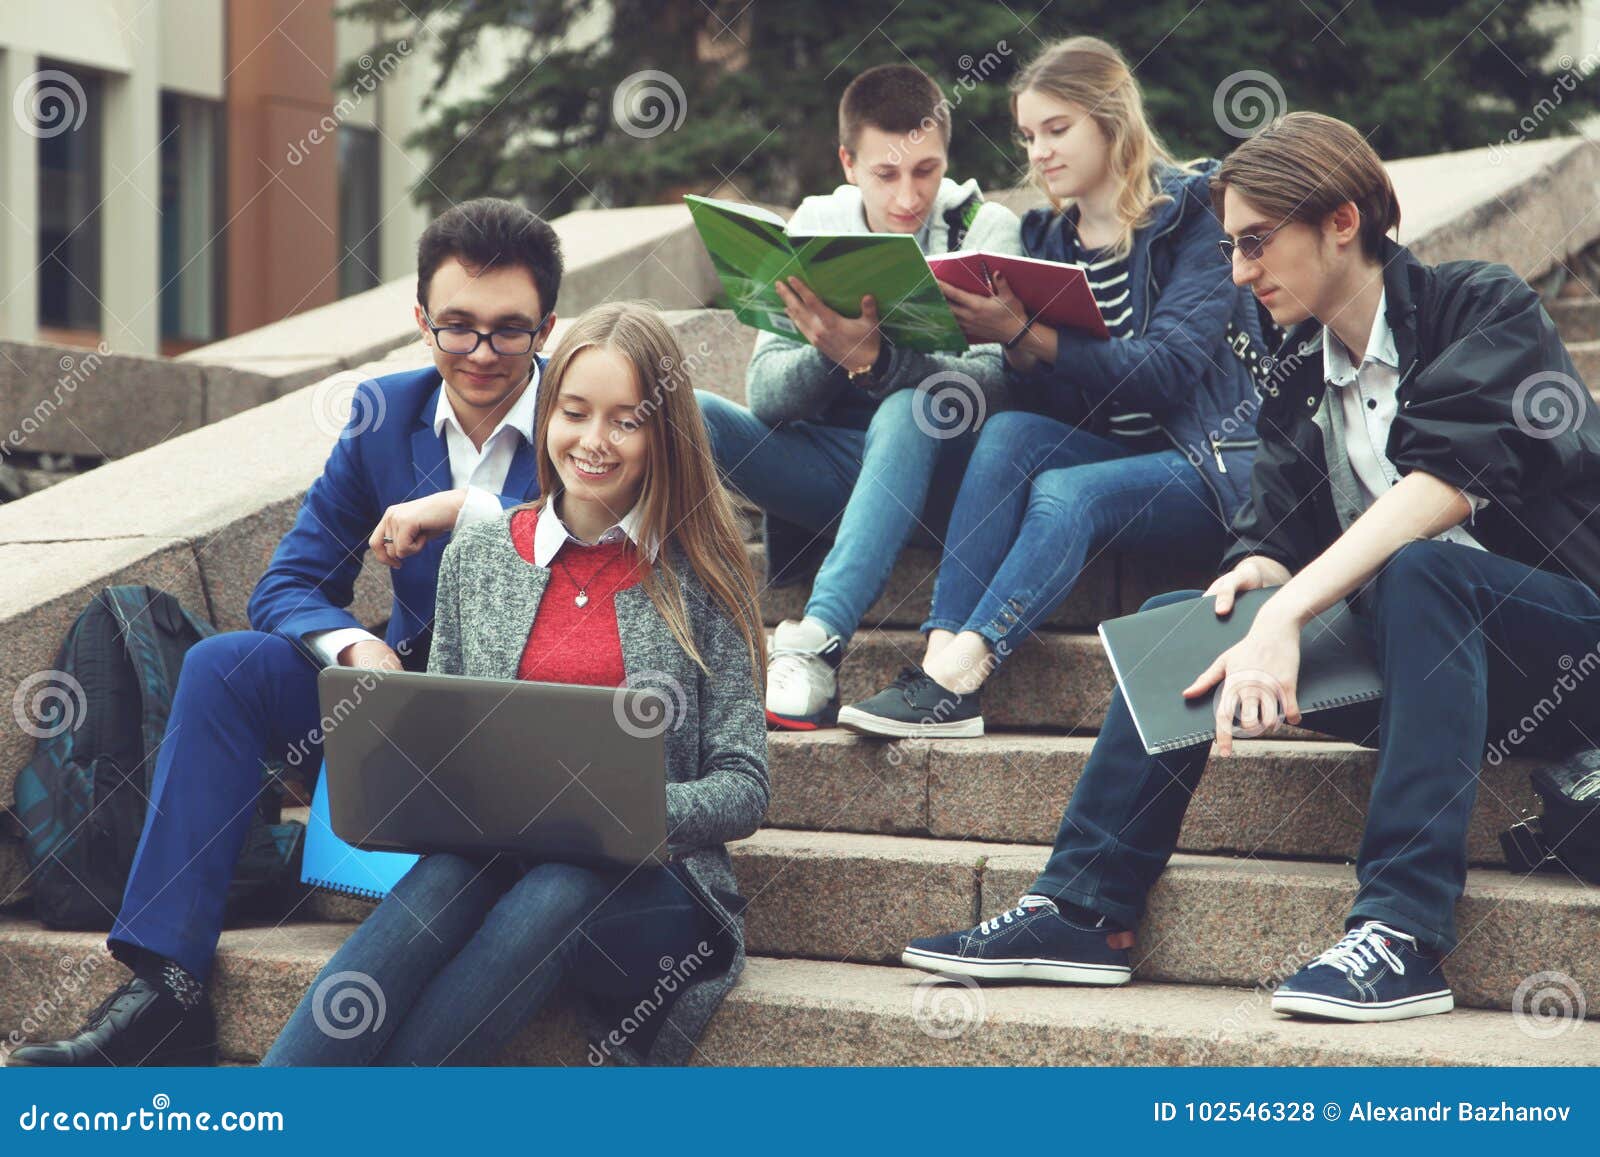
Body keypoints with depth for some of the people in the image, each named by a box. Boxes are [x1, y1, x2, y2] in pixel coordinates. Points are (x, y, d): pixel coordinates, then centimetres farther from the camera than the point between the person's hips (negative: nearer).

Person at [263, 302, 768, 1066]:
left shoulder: (703, 579, 3)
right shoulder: (475, 558, 12)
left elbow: (741, 790, 1)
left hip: (649, 889, -2)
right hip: (490, 858, 2)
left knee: (559, 891, -36)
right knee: (450, 873, -34)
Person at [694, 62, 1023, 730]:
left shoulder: (984, 228, -5)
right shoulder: (816, 225, 4)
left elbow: (991, 384, -20)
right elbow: (764, 392, -5)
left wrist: (874, 359, -37)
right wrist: (828, 356, -28)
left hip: (934, 468, -3)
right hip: (828, 466, 3)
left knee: (907, 412, -37)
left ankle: (816, 643, -45)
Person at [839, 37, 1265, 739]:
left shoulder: (1198, 213, -6)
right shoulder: (1048, 237, 12)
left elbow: (1167, 369, -20)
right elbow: (1046, 396, 5)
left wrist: (1026, 334, -28)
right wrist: (1016, 350, -17)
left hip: (1216, 467, -5)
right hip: (1107, 456, 5)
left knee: (1063, 493, -32)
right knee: (1006, 432, -25)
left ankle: (955, 678, -39)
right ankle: (943, 651, -36)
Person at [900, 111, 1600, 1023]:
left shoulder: (1486, 310, -9)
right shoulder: (1301, 375, 11)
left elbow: (1447, 481, -26)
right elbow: (1278, 536, 6)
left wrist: (1285, 614, -35)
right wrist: (1253, 581, -20)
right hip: (1405, 645, 6)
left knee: (1417, 572, -36)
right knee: (1181, 618, -6)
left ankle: (1405, 936, -39)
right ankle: (1084, 912, -10)